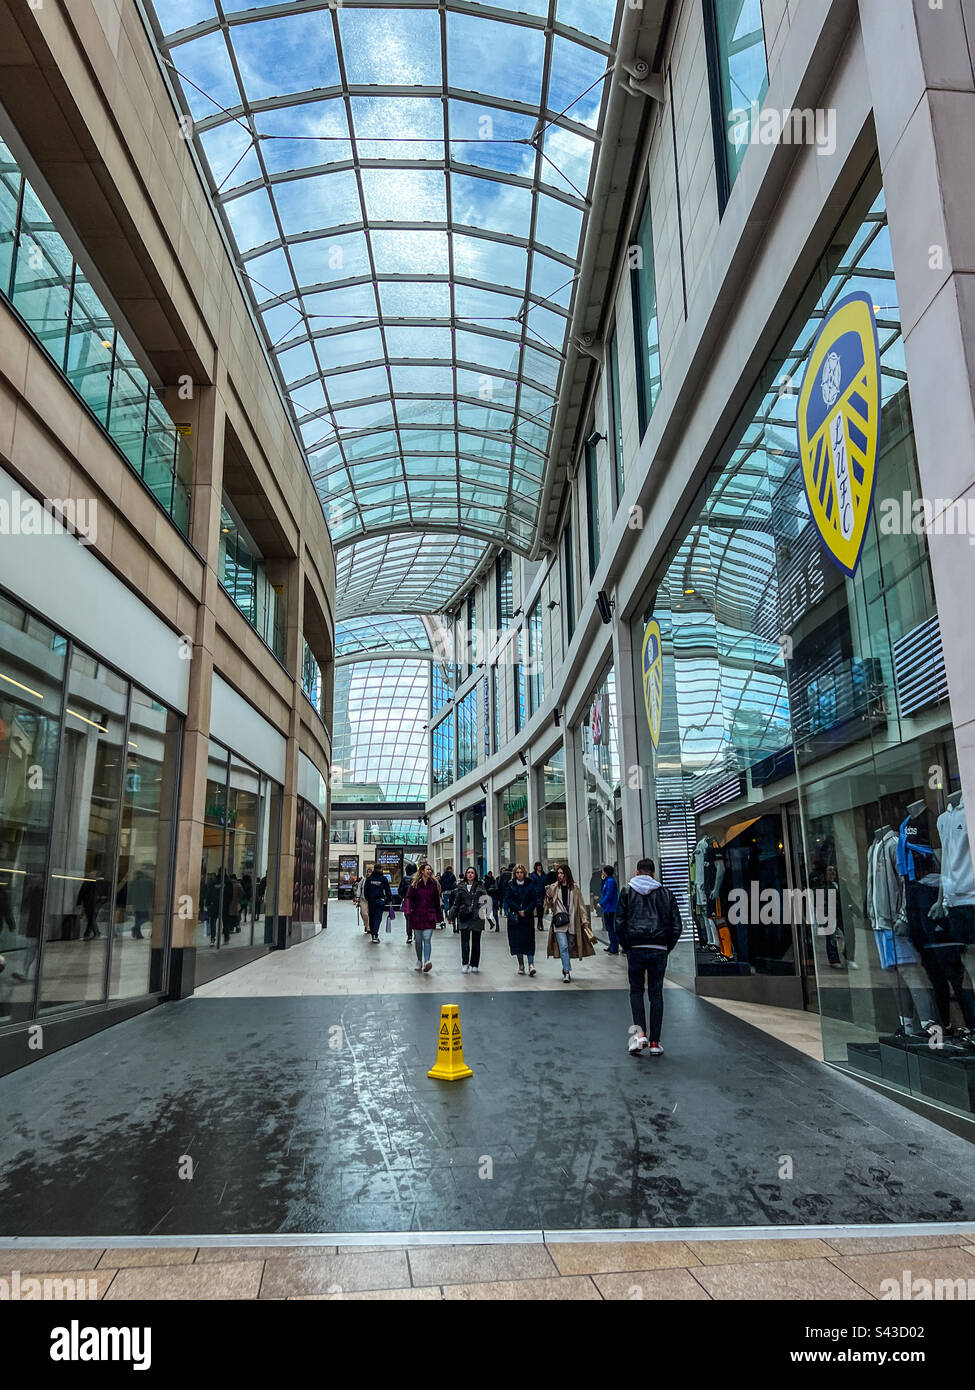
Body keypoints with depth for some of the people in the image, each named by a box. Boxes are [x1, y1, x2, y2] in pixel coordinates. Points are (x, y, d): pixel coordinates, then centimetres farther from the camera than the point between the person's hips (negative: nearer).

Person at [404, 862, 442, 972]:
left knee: (427, 939, -12)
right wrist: (409, 911, -18)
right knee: (418, 940, 11)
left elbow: (437, 901, 11)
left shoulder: (434, 884, 5)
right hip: (417, 916, 0)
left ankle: (426, 962, -22)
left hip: (429, 916, 0)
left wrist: (438, 916, 13)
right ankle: (419, 961, 28)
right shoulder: (415, 884, -1)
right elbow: (409, 898, -3)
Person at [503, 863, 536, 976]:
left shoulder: (529, 885, 5)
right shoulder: (510, 885, 5)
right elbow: (508, 900, -3)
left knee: (529, 941, -8)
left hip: (527, 917, -1)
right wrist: (519, 910, -11)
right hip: (514, 917, 1)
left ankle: (531, 964, -13)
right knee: (517, 940, 0)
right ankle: (521, 965, 9)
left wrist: (525, 911, -11)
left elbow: (533, 901, 2)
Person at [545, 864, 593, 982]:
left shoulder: (574, 888, 5)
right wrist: (548, 899, -12)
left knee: (569, 948, 9)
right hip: (559, 923, -1)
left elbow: (581, 906, 8)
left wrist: (585, 921, 3)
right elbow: (549, 905, 10)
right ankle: (567, 972, -12)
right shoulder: (553, 888, 4)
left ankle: (566, 969, 27)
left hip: (572, 923, 1)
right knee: (563, 947, -13)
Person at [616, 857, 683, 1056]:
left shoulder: (627, 892, 4)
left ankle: (640, 1032, -5)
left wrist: (627, 948, 6)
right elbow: (677, 926, 4)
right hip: (659, 950, 1)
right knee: (656, 994, 8)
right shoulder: (665, 893, 9)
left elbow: (619, 924, -2)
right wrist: (667, 948, 10)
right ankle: (654, 1043, 9)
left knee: (636, 990, 13)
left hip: (636, 948, -1)